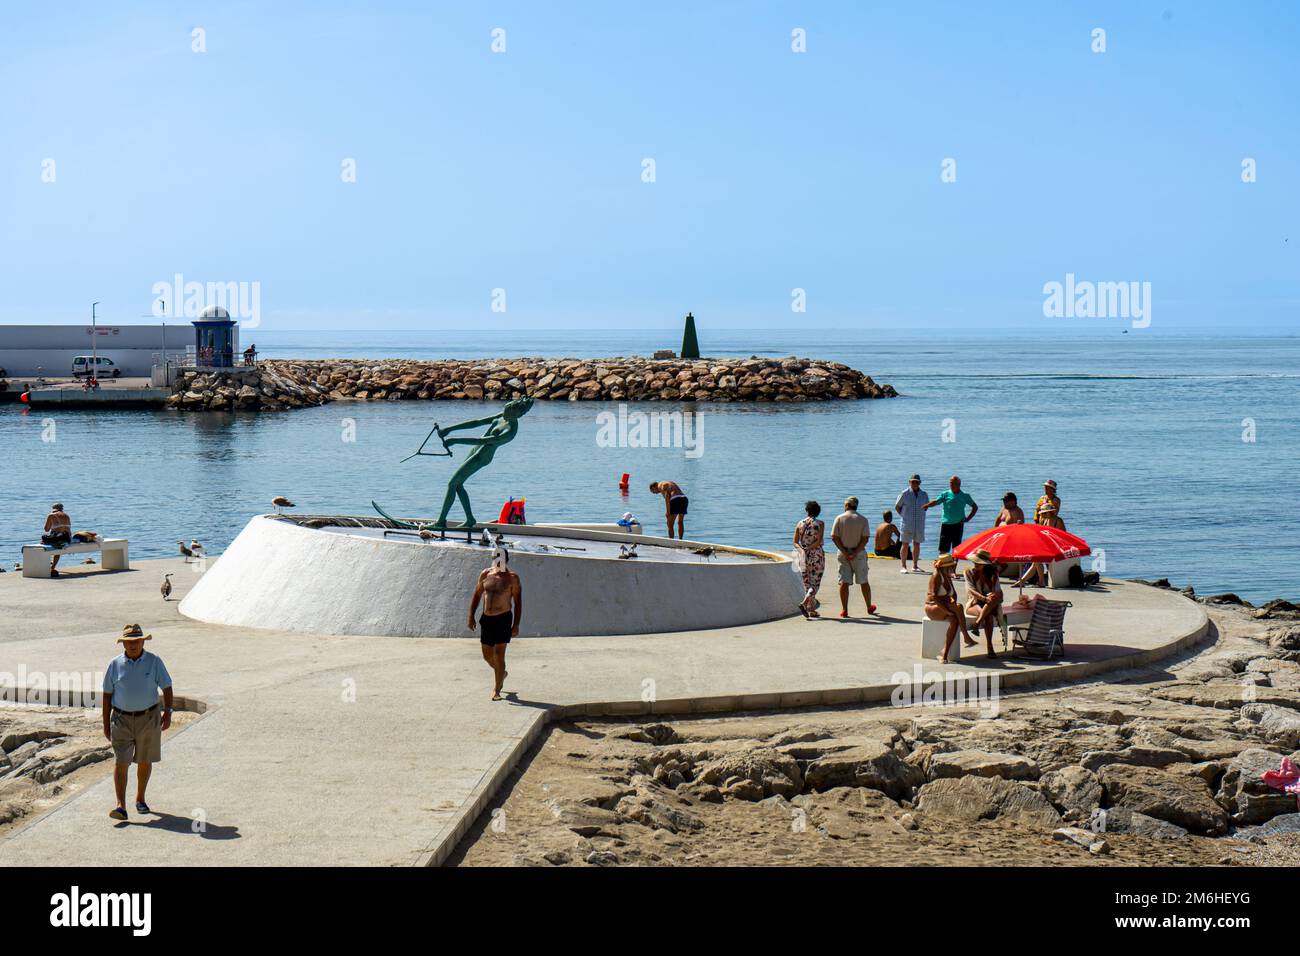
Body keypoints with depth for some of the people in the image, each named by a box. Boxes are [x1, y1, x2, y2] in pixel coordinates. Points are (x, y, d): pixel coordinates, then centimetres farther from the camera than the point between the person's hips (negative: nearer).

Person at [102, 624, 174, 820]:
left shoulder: (154, 661, -3)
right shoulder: (115, 664, -1)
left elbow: (167, 688, 0)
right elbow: (107, 695, 4)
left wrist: (168, 712, -12)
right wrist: (106, 723, 2)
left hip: (149, 718, 0)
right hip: (122, 719, 0)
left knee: (144, 761, 11)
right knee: (120, 762, -10)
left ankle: (140, 799, 28)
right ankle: (121, 806, -15)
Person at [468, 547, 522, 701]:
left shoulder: (512, 578, -4)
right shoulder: (485, 574, 6)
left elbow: (518, 602, -3)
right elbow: (477, 595, 14)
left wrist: (516, 625, -8)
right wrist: (471, 616, 6)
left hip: (503, 619, -4)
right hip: (486, 619, 5)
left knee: (499, 655, -9)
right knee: (487, 655, 12)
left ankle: (497, 689, -1)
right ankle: (501, 674, 41)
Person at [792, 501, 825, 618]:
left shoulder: (800, 524, 4)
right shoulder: (820, 523, -5)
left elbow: (795, 542, -3)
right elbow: (819, 541, -15)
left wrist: (802, 550, -15)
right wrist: (810, 549, -13)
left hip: (803, 557, 3)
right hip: (817, 556, -3)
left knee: (807, 584, 13)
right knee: (815, 583, 0)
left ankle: (812, 610, 14)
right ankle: (804, 603, -23)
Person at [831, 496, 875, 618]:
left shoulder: (839, 519, -2)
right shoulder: (862, 520, -1)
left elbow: (834, 537, -8)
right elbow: (865, 539, -11)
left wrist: (844, 552, -10)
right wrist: (855, 552, -14)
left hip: (843, 553, 0)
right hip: (859, 554, 0)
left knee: (844, 582, -1)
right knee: (864, 581, 12)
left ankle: (844, 610, -6)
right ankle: (869, 607, 24)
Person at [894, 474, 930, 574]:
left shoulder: (924, 494, 5)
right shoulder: (905, 493, -5)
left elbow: (926, 506, 21)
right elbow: (897, 506, 2)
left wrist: (920, 515, 11)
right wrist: (904, 516, 0)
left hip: (919, 523, 4)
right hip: (907, 523, -4)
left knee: (917, 544, 9)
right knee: (905, 544, -4)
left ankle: (915, 566, 18)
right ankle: (903, 566, 0)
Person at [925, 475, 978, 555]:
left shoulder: (965, 496, 6)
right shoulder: (945, 494, 4)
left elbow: (975, 507, 15)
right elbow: (936, 502, -10)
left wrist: (968, 518, 4)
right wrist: (928, 505, -32)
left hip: (958, 525, 0)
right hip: (946, 524, 0)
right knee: (943, 549, -2)